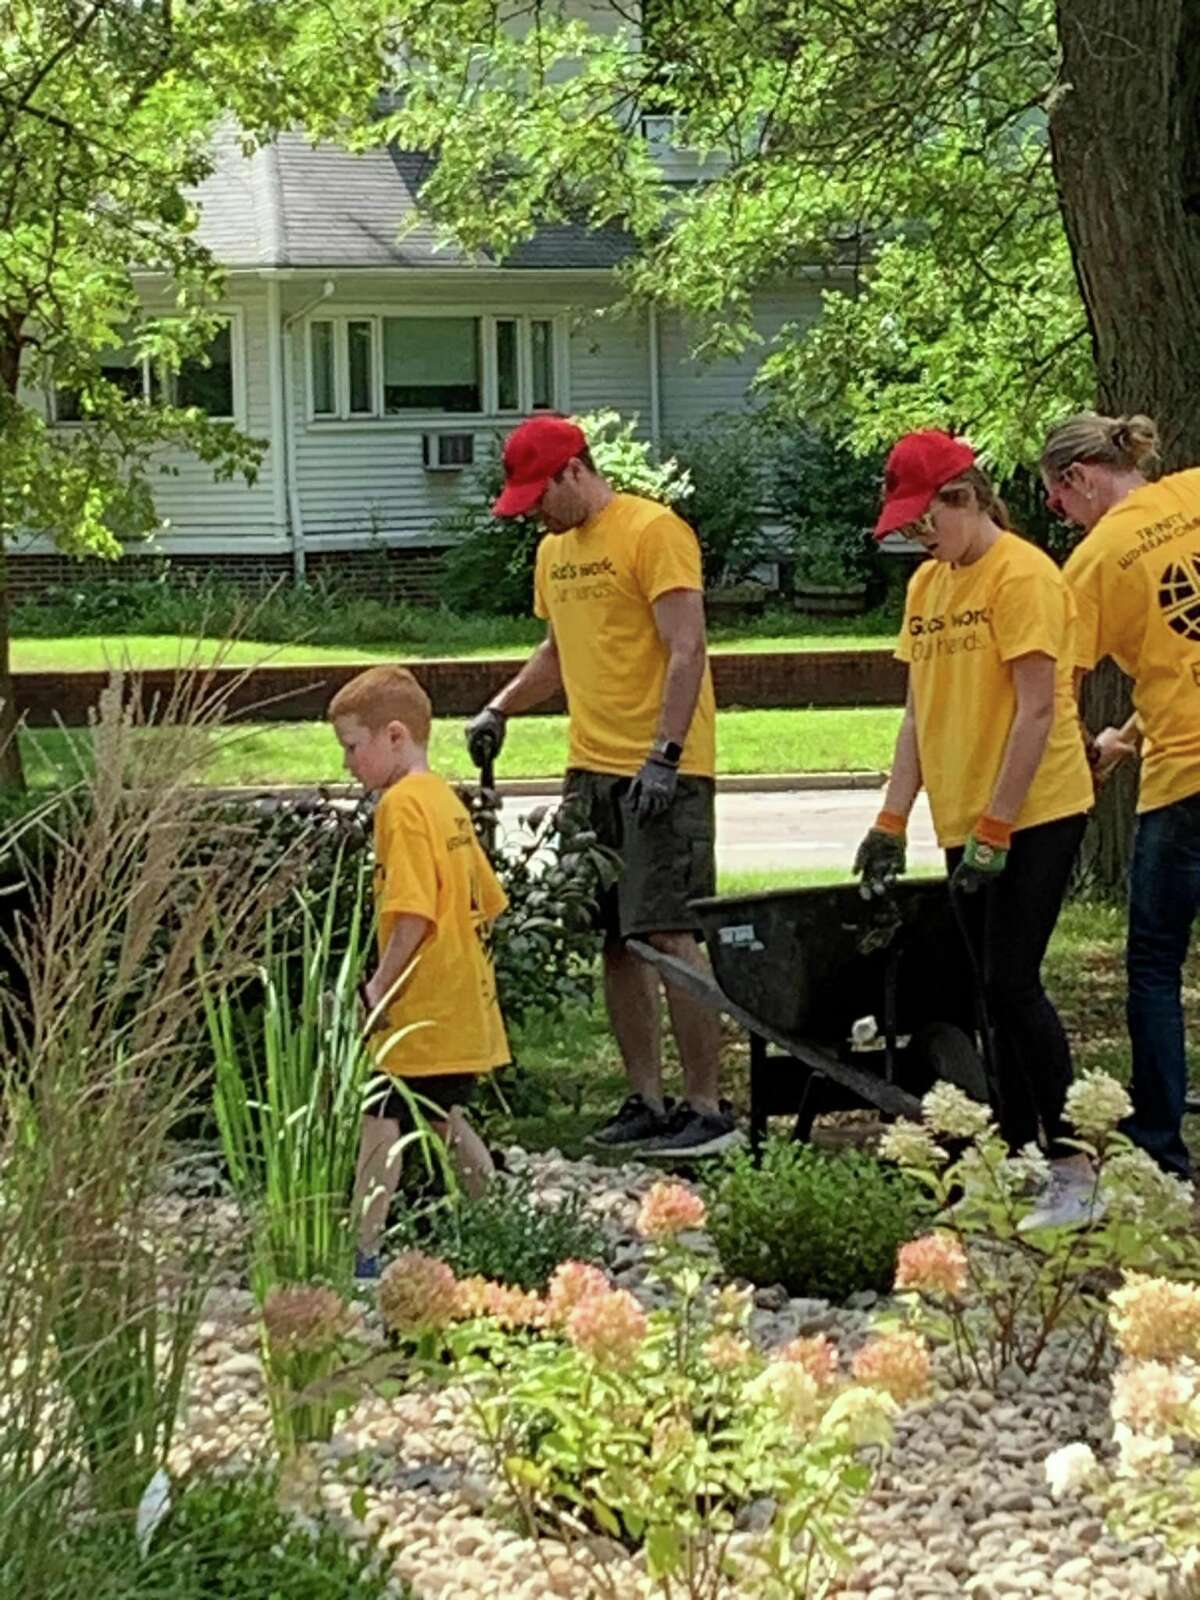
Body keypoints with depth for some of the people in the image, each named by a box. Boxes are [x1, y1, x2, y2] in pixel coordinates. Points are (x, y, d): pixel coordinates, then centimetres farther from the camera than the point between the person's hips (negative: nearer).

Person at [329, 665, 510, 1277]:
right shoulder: (445, 798, 14)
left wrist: (378, 988, -17)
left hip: (420, 1013, -10)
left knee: (380, 1125, -7)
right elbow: (487, 902, 19)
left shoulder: (401, 804, -15)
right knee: (443, 1119, 22)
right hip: (466, 1008, 10)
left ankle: (362, 1250, -9)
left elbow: (413, 913, -23)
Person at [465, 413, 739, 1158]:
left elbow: (687, 649, -16)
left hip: (660, 772, -8)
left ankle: (706, 1108, -4)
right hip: (591, 769, 8)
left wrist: (663, 756, -21)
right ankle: (647, 1101, 15)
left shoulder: (653, 531, -10)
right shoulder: (556, 550, 17)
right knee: (614, 941, 8)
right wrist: (499, 711, 15)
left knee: (669, 936, -9)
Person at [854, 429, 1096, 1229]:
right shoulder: (927, 585, 13)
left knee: (1012, 984, -12)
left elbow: (1038, 710, -16)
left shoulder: (1022, 575, -12)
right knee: (998, 993, 8)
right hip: (964, 824, 8)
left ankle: (1074, 1169, -6)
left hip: (1033, 814, -8)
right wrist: (892, 823, 8)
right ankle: (1018, 1159, 12)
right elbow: (920, 714, 15)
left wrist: (994, 828, -18)